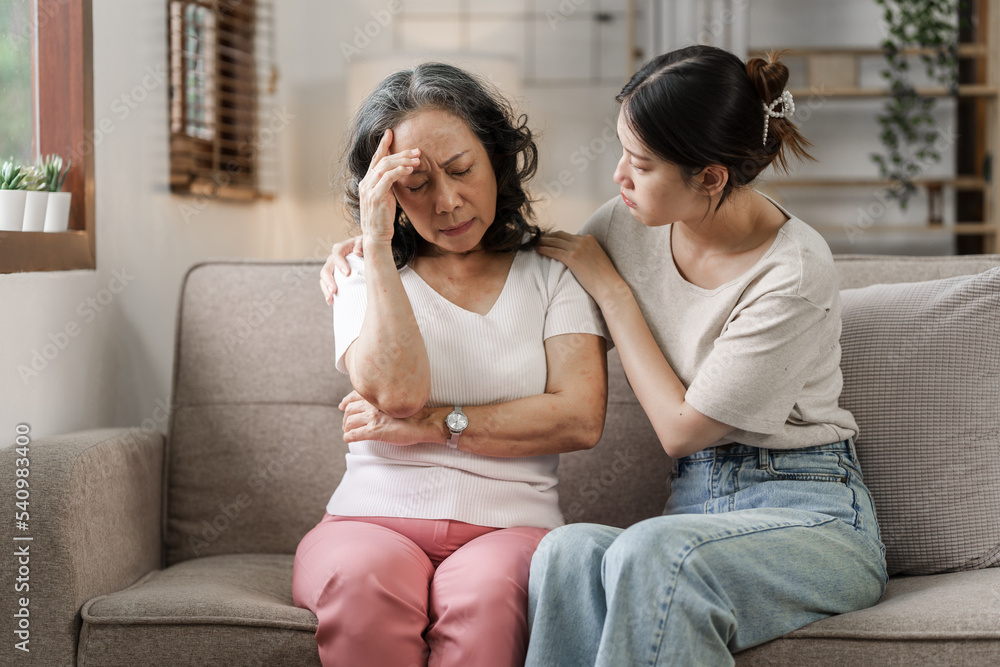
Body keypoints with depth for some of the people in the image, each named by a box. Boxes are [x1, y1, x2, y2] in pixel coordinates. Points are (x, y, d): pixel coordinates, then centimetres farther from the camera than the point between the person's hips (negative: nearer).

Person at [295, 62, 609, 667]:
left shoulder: (554, 274, 13)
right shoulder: (364, 281, 15)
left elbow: (580, 419, -2)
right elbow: (398, 391, -7)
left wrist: (432, 426, -3)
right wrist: (378, 245, -5)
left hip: (509, 526, 0)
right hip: (375, 522, 1)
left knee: (484, 593, -37)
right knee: (361, 582, -36)